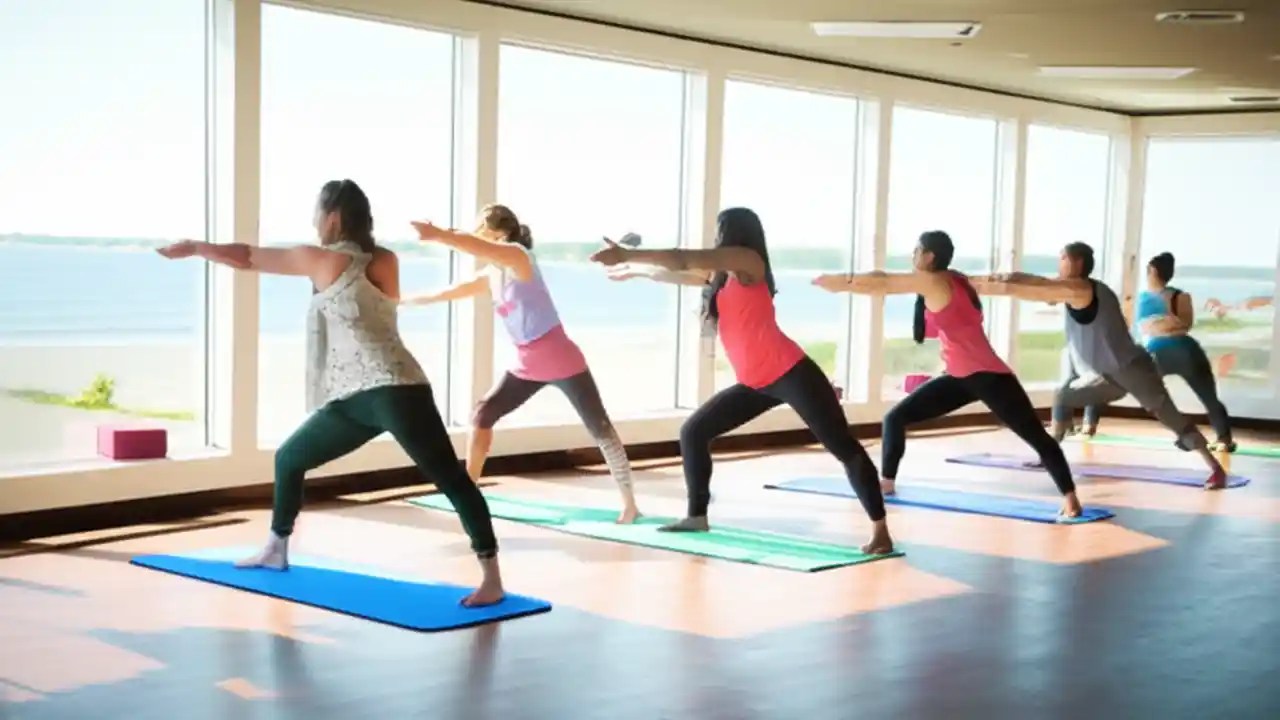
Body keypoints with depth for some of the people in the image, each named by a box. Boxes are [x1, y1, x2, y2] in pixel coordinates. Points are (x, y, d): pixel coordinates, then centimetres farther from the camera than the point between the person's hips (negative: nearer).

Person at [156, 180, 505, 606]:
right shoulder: (385, 263, 16)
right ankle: (276, 551, 35)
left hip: (393, 392, -9)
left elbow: (248, 258, 11)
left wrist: (194, 248, 26)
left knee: (450, 479, -13)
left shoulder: (321, 260, 0)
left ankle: (492, 580, -17)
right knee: (289, 457, 20)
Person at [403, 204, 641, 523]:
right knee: (482, 416, 2)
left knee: (600, 429, -3)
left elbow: (479, 249, -32)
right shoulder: (491, 276, 10)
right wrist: (405, 300, 27)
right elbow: (451, 292, 22)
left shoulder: (518, 256, -12)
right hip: (527, 365, 8)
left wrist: (439, 235, -40)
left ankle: (629, 504, 2)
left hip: (560, 360, -8)